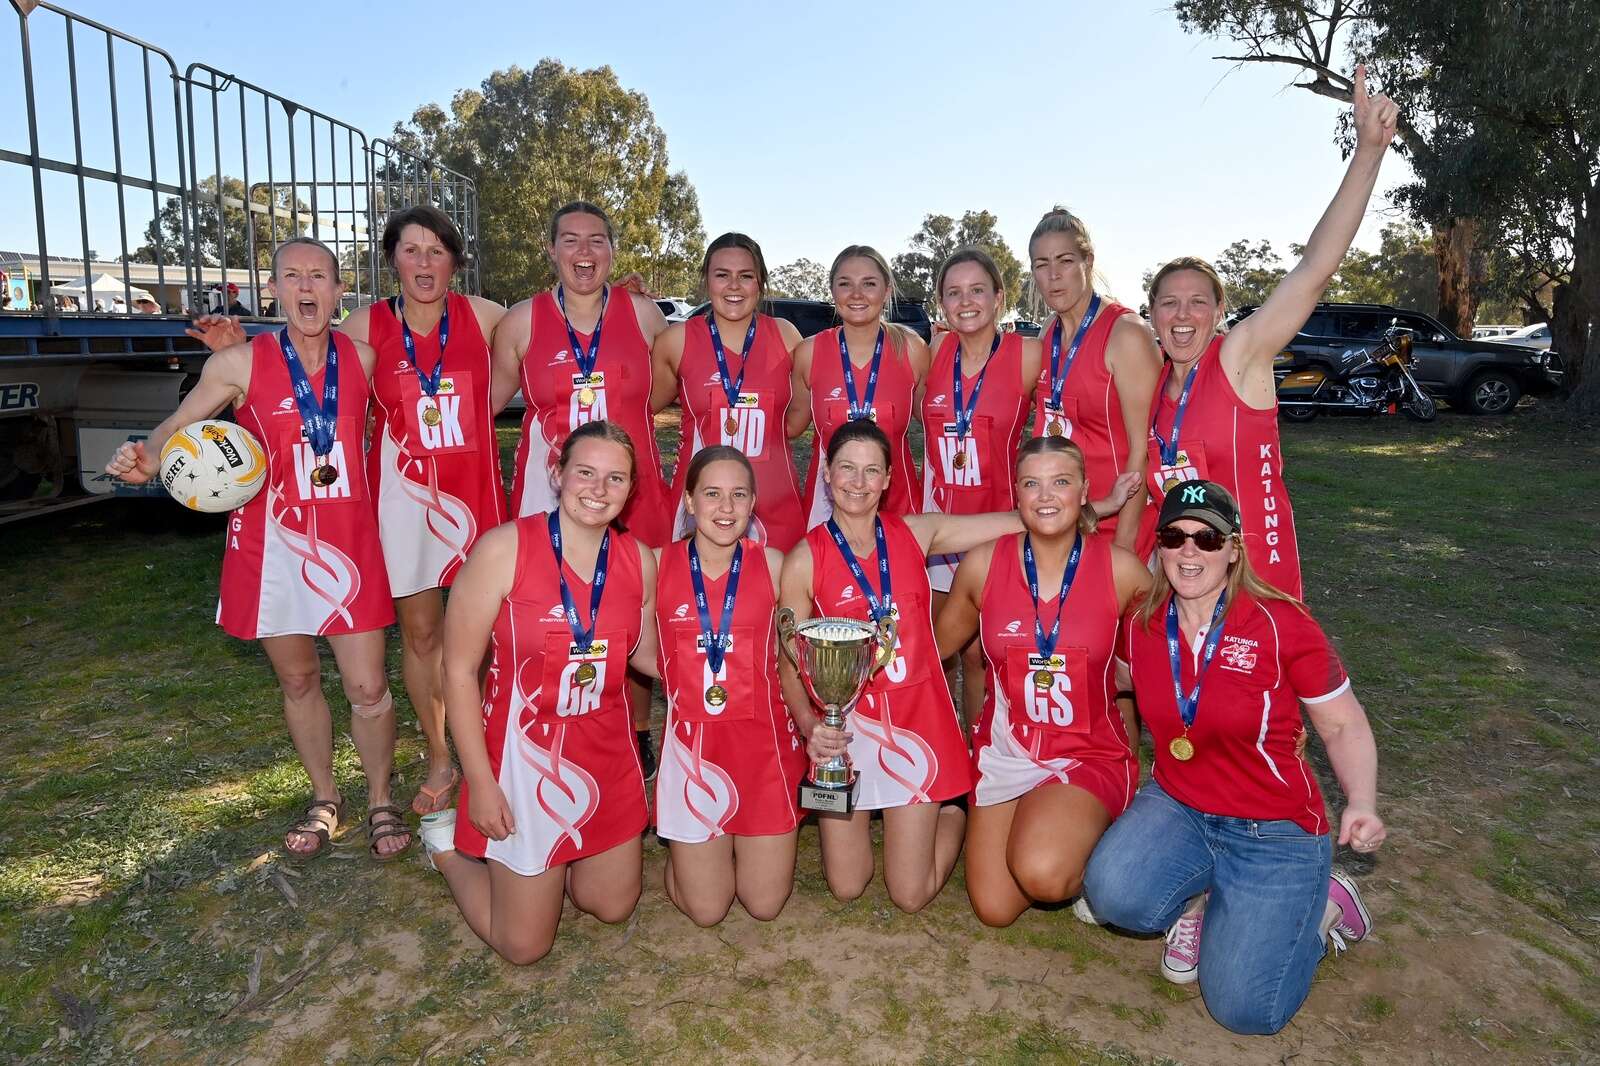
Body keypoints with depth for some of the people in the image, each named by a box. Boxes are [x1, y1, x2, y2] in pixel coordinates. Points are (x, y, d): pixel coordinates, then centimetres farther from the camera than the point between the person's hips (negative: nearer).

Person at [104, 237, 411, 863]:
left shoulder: (363, 359, 1)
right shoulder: (240, 363, -4)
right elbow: (178, 426, 2)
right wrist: (146, 461, -18)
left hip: (347, 542, 0)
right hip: (270, 544, 0)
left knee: (367, 688, 0)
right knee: (298, 681, 15)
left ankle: (380, 803, 24)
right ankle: (323, 799, 36)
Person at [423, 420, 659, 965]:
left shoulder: (639, 560, -5)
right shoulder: (504, 548, -19)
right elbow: (459, 669, -14)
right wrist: (480, 782, -14)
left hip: (608, 756, 5)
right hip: (524, 755, -4)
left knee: (613, 906, 19)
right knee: (525, 946, 10)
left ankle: (546, 863, 44)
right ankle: (449, 845, 34)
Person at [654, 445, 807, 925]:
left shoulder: (773, 564, -4)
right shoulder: (658, 565, -5)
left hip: (764, 741, 0)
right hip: (691, 744, 0)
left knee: (765, 904, 8)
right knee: (705, 910, 6)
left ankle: (746, 844, 38)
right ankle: (684, 849, 37)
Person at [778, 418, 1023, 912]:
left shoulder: (918, 533, -1)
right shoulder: (805, 559, -8)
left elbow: (1025, 520, 3)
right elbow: (789, 662, -6)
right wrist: (809, 724, -22)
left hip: (917, 721, 1)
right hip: (844, 725, -1)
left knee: (911, 895, 2)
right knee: (846, 888, 6)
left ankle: (953, 809, 32)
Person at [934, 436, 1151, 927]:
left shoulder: (1122, 569, -10)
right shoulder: (983, 563, -6)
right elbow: (939, 646, 8)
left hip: (1090, 755, -2)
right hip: (1005, 751, 3)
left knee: (1042, 875, -27)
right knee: (995, 910, 0)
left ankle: (1092, 845, 8)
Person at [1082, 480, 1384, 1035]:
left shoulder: (1282, 624, -17)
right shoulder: (1143, 624, -5)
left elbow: (1344, 726, -6)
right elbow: (1119, 677, 18)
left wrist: (1362, 804, -22)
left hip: (1274, 830, -3)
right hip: (1176, 807, 4)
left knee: (1243, 1008, -14)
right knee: (1112, 894, -27)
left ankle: (1321, 904, 15)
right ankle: (1200, 900, 8)